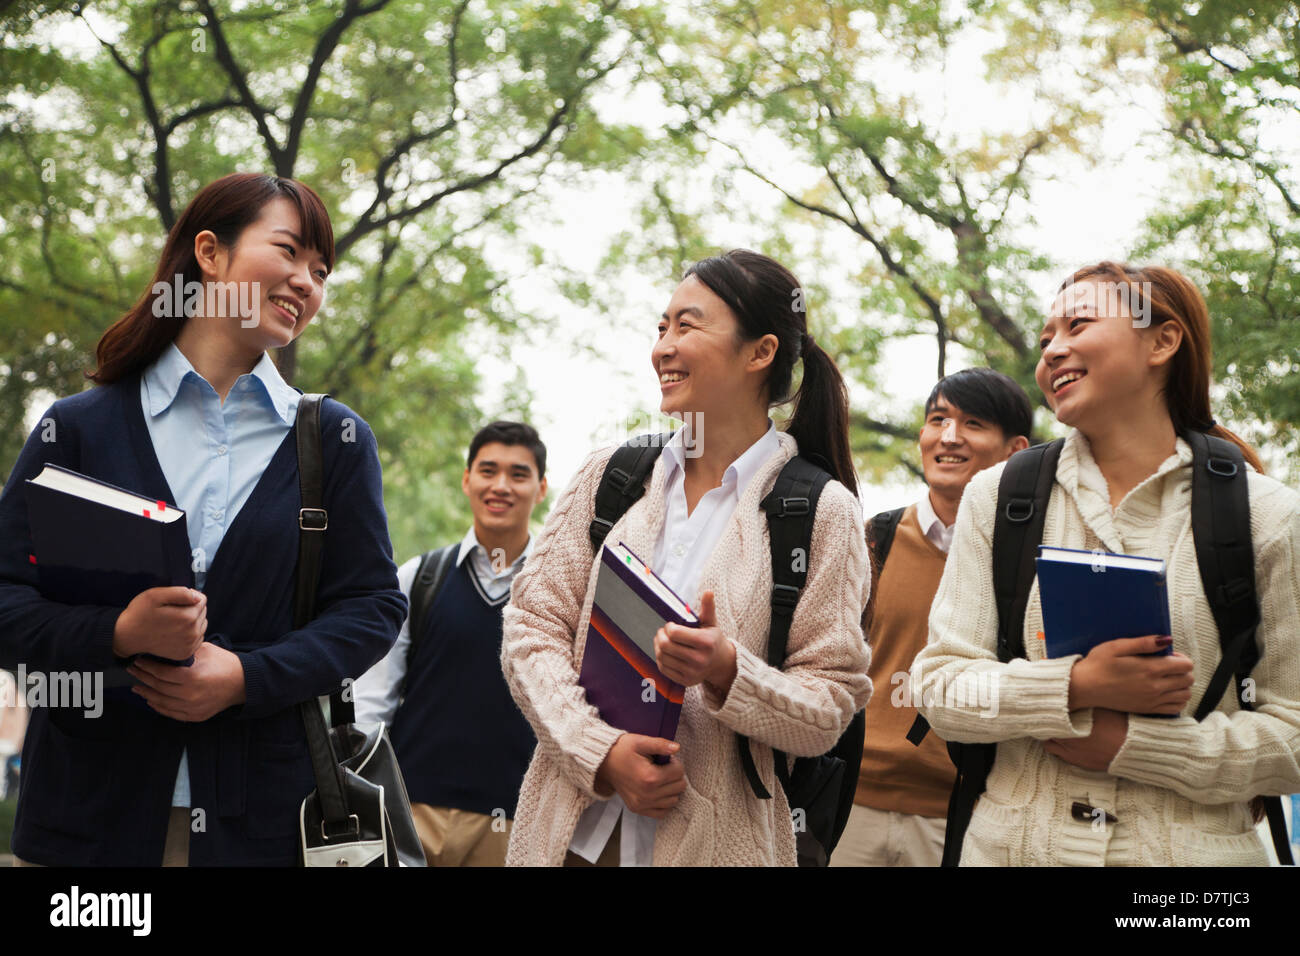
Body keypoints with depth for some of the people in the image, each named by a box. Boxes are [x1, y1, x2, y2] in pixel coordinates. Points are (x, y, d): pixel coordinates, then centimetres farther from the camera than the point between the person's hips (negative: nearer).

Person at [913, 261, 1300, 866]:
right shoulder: (996, 497, 2)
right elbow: (940, 688, -2)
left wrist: (1129, 742, -15)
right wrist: (1075, 687, -17)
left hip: (1197, 846, -1)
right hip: (1013, 844, 1)